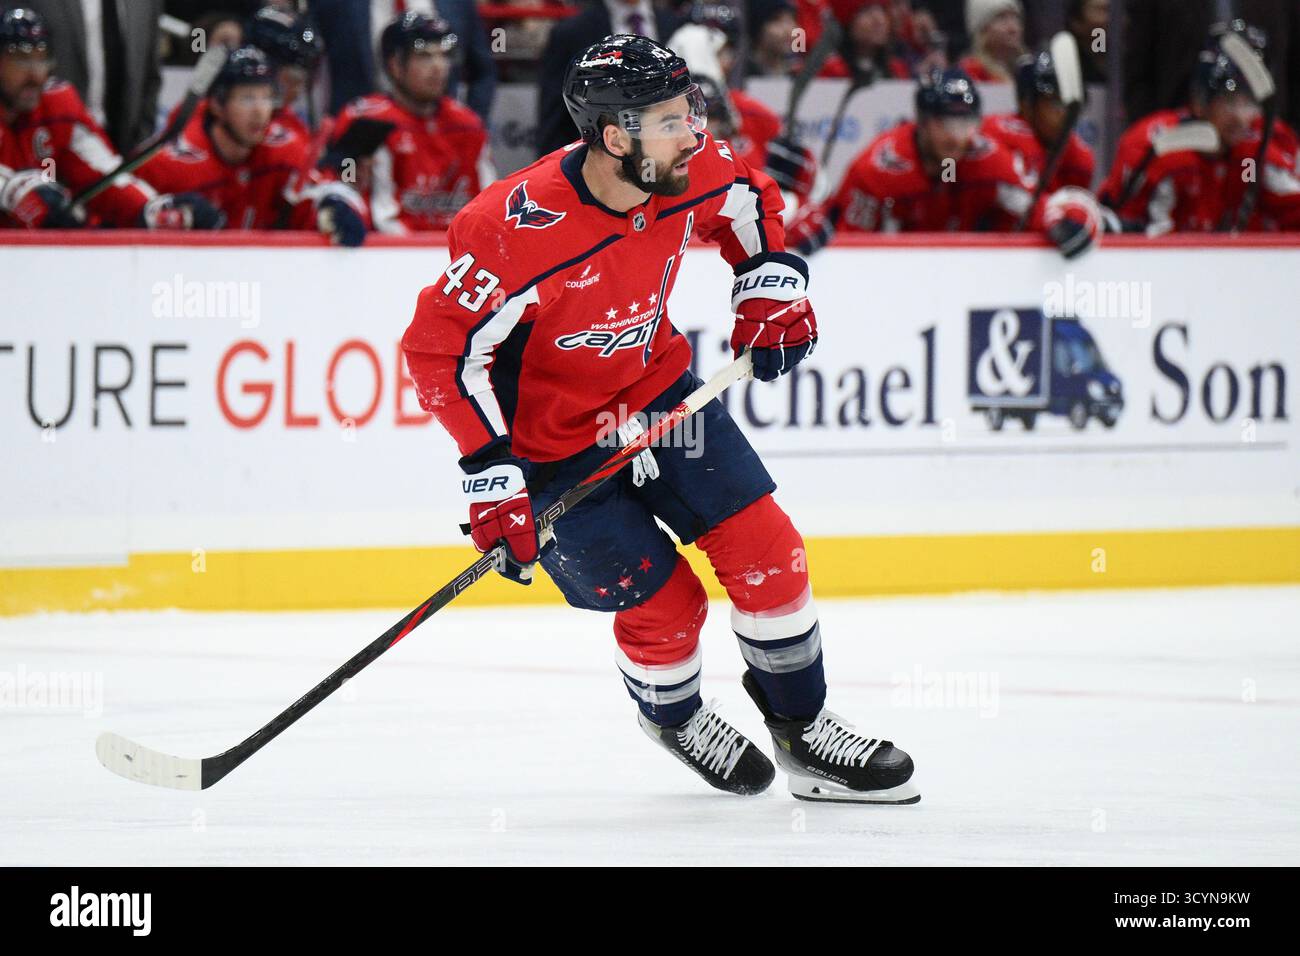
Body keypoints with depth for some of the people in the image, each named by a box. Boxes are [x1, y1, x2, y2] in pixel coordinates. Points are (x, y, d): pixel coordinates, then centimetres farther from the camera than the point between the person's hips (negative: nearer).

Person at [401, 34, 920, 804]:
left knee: (766, 551, -1)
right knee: (662, 605, -3)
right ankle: (673, 717, 31)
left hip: (656, 388, 6)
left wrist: (771, 287, 1)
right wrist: (492, 477, -27)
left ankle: (803, 730, 18)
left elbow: (748, 199, 11)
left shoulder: (691, 174, -15)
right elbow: (441, 347, -26)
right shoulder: (517, 229, -34)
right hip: (554, 440, -6)